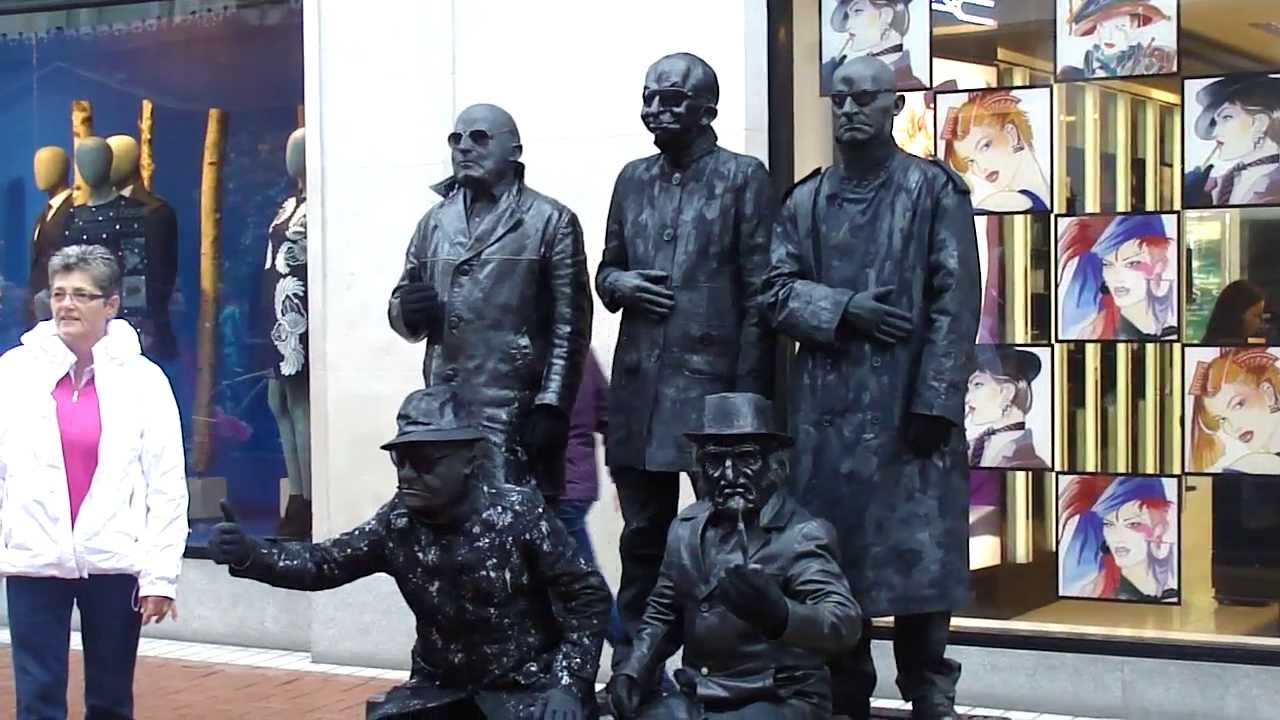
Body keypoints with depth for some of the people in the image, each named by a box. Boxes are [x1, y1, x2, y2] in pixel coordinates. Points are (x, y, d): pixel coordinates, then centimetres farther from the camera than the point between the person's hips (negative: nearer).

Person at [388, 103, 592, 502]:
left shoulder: (551, 222, 2)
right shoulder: (434, 223, 18)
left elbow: (570, 326, -3)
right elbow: (400, 306, 22)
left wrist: (552, 407, -12)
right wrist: (407, 311, -3)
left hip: (517, 418, -5)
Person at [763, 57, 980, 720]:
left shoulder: (936, 190, 0)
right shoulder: (805, 201, 12)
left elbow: (954, 304, -6)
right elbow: (776, 291, 5)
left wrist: (935, 402, -13)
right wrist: (843, 308, -12)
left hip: (909, 403, -3)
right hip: (826, 406, 3)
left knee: (918, 552, -2)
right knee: (832, 550, 6)